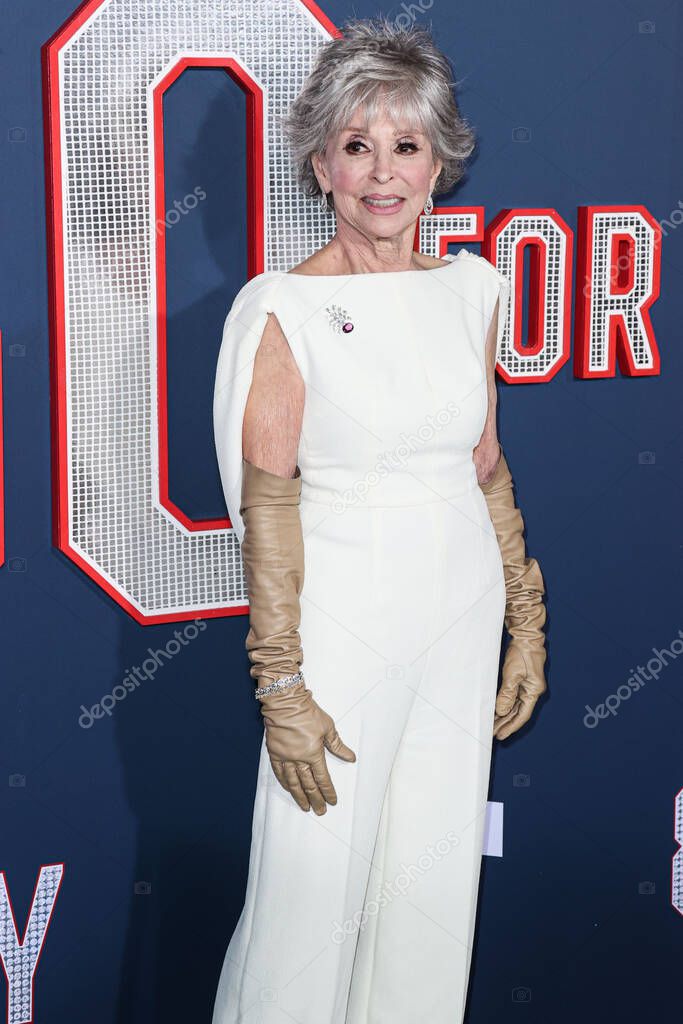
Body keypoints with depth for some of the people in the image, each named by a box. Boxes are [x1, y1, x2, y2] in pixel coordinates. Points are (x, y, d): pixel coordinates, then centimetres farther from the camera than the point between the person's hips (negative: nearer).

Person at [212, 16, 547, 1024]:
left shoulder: (471, 287, 4)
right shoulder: (282, 308, -11)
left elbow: (486, 465, 12)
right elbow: (267, 505, -12)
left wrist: (526, 622, 11)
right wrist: (282, 686, -15)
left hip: (464, 610, 5)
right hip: (344, 615, -5)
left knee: (436, 878, 14)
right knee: (313, 887, 0)